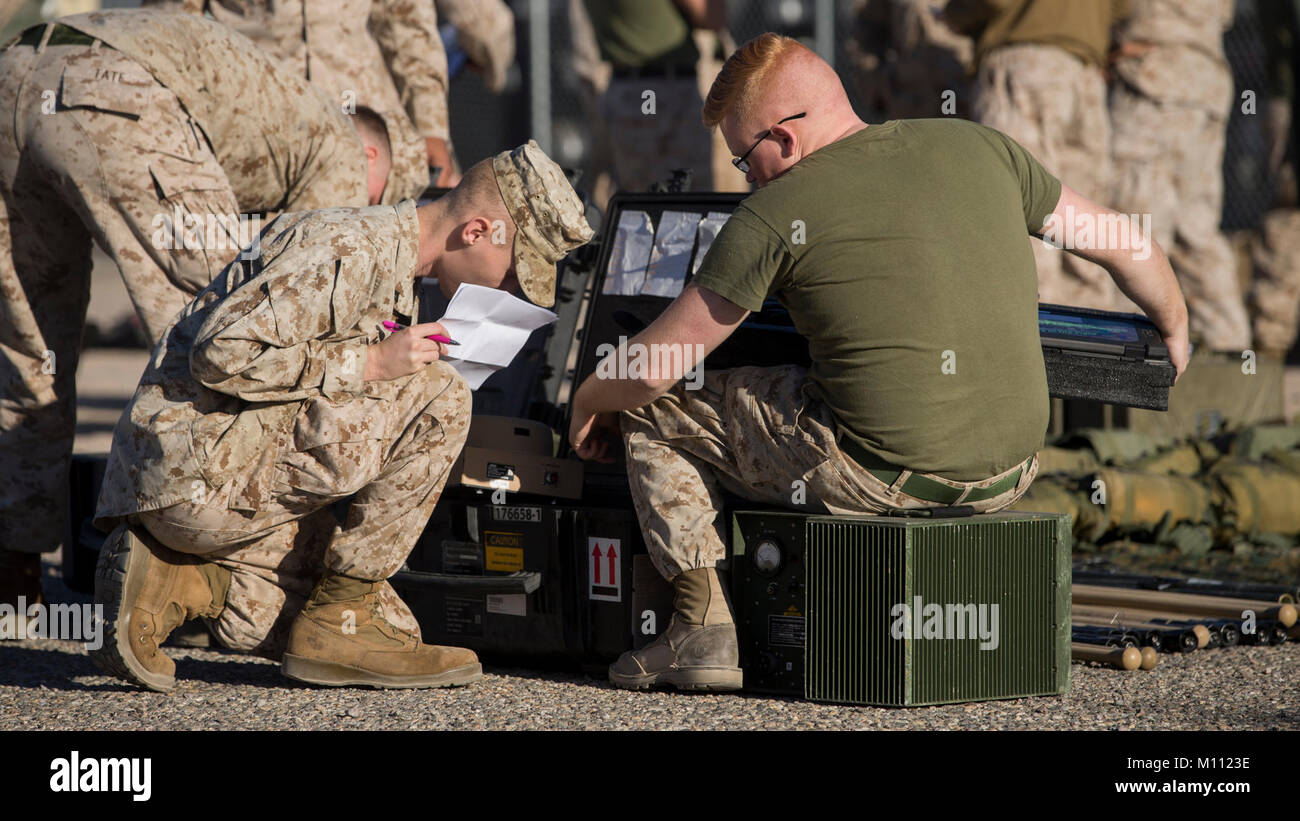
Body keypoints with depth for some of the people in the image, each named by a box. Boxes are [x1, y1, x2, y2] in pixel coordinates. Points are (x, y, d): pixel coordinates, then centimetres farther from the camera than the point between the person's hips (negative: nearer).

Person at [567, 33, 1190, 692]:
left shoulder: (775, 213, -6)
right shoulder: (976, 147, 8)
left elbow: (652, 369, -2)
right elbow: (1124, 246, 17)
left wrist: (589, 399, 20)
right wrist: (1173, 326, 37)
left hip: (883, 475, -6)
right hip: (1012, 472, 6)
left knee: (655, 412, 12)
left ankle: (703, 630, 8)